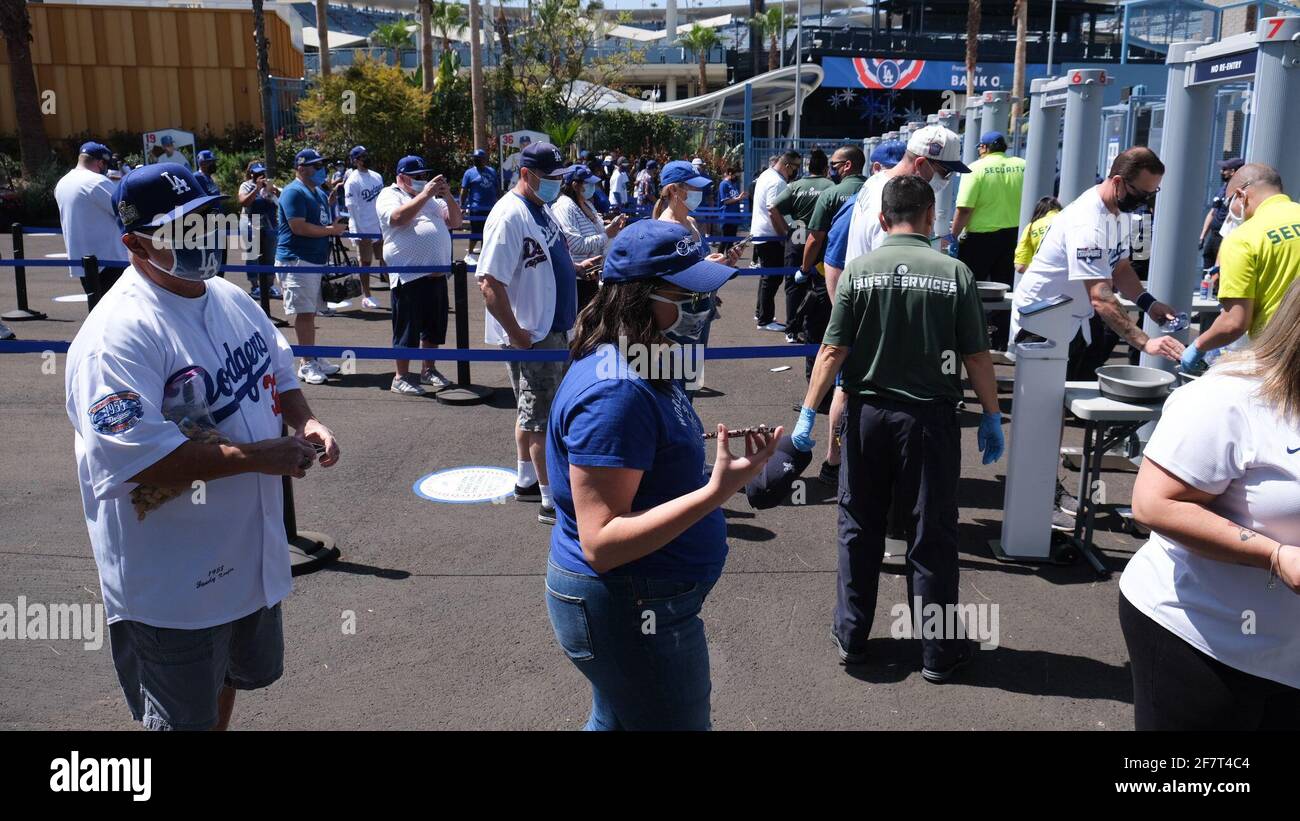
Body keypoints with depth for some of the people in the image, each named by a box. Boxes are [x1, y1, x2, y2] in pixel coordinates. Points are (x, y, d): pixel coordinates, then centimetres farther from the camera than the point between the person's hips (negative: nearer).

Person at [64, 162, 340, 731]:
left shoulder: (232, 299, 3)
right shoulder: (118, 334, -24)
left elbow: (279, 373, 17)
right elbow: (134, 457, -32)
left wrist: (306, 422, -4)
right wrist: (256, 457, -28)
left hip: (251, 552, 8)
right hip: (171, 583, -8)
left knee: (228, 682, 29)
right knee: (186, 716, 12)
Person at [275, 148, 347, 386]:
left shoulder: (319, 193, 19)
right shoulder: (293, 192, -11)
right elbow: (298, 227, -20)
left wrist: (336, 228, 11)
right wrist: (330, 230, -15)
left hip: (317, 259, 9)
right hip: (297, 261, -9)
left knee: (310, 312, 13)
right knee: (304, 312, -6)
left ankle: (313, 359, 19)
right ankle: (307, 364, -1)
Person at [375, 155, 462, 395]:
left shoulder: (431, 198, 20)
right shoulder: (389, 195, 0)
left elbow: (455, 221, 14)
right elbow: (398, 217, -21)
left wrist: (447, 196, -1)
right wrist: (425, 194, -19)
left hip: (436, 273, 7)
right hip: (408, 275, -7)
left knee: (434, 326, 14)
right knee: (407, 328, -1)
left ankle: (429, 370, 28)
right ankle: (401, 377, 8)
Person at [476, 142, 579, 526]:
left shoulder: (543, 208, 10)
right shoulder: (510, 215, -19)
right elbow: (489, 283, -25)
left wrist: (578, 267, 11)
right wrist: (517, 335, -23)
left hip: (556, 330, 10)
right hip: (530, 336, -10)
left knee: (533, 410, 20)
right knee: (542, 416, -2)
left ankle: (526, 481, 34)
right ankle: (551, 501, 7)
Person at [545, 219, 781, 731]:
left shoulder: (636, 365, 4)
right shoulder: (615, 394, -28)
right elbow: (602, 542, -31)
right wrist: (717, 491, -36)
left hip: (625, 601, 10)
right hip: (630, 612, -10)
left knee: (614, 719, 27)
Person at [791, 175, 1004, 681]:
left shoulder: (858, 270, -5)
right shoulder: (955, 273, -7)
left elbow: (833, 351, -8)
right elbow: (977, 357, -6)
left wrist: (808, 413, -3)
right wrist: (992, 417, 5)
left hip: (867, 413, 1)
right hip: (930, 416, -1)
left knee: (860, 530, 14)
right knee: (932, 536, 9)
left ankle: (851, 637, 24)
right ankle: (938, 651, 19)